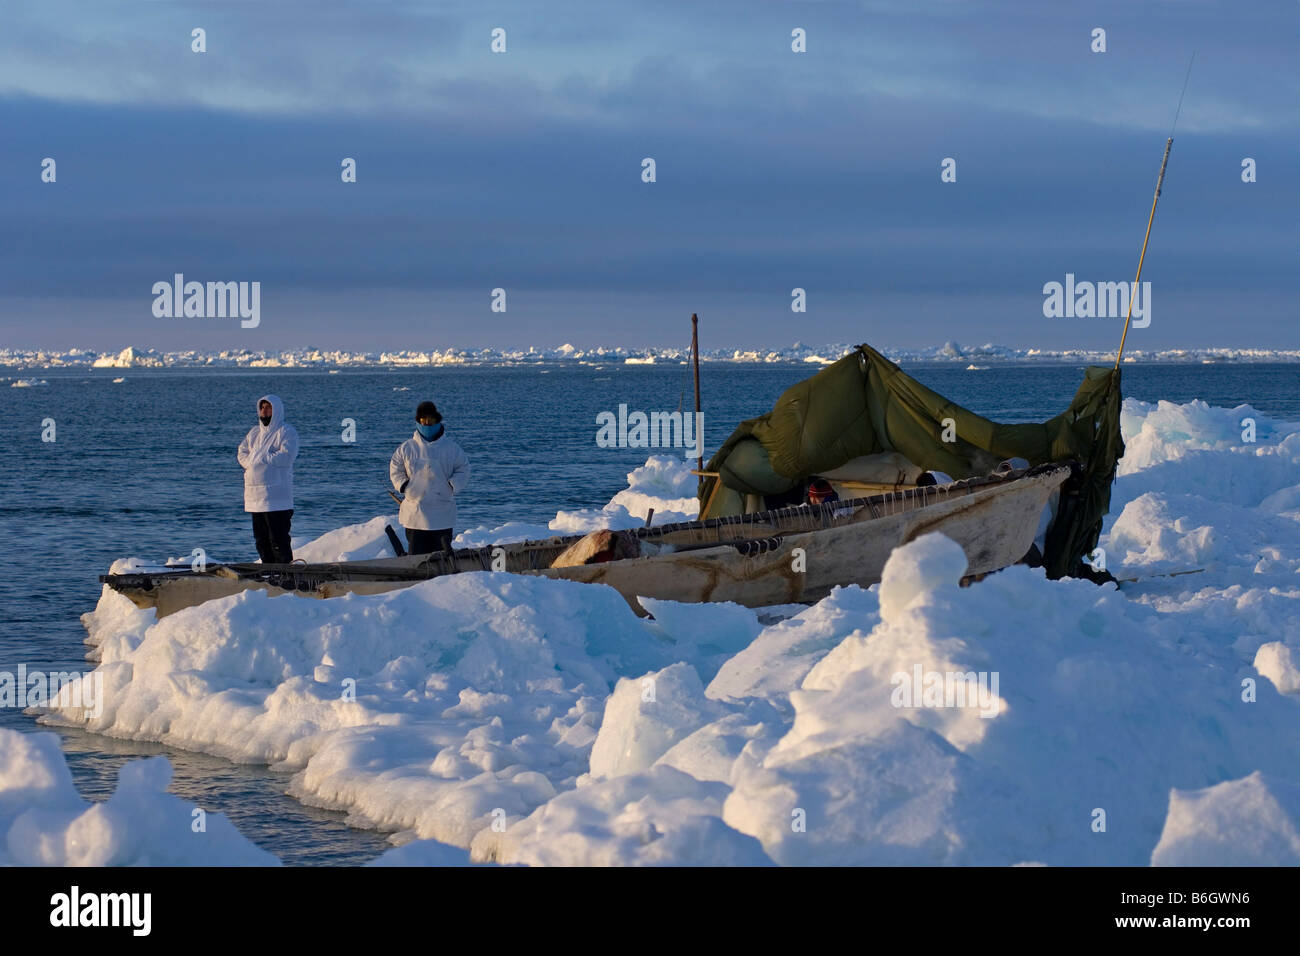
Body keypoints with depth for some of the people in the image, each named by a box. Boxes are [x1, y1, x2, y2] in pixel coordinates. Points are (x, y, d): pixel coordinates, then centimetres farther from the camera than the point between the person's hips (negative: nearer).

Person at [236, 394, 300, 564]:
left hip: (277, 498, -8)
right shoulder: (255, 432, 19)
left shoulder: (286, 432, -4)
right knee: (261, 540, 11)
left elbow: (286, 457, -16)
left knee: (278, 540, -10)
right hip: (255, 496, 8)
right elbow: (242, 453, 13)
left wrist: (258, 457, -11)